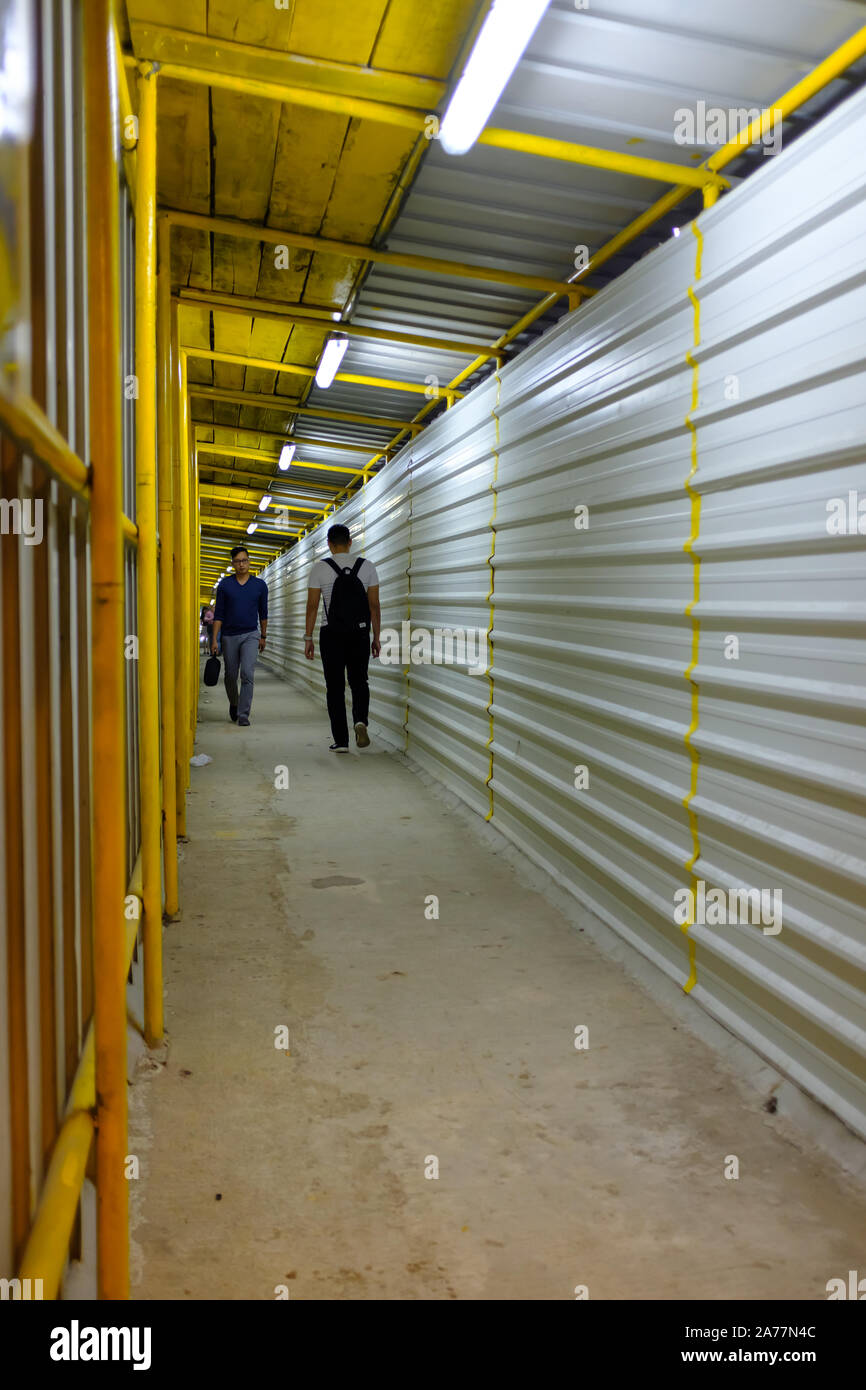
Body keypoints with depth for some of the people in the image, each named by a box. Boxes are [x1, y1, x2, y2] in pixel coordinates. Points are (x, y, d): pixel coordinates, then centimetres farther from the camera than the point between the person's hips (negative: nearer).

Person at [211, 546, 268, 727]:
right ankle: (233, 704, 38)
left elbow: (263, 613, 11)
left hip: (250, 635, -1)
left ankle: (243, 715, -12)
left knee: (247, 674, -15)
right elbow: (219, 614, 0)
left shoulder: (260, 585, 2)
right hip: (229, 636, 1)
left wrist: (263, 636, 14)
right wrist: (214, 639, -6)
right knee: (231, 676, 11)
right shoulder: (225, 585, 0)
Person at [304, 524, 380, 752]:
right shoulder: (367, 566, 1)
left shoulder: (320, 568, -4)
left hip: (331, 635, -1)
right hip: (360, 634, 2)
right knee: (359, 681, 16)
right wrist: (376, 638, 7)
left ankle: (341, 740, 4)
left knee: (335, 686, 7)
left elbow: (312, 605, -6)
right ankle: (360, 720, -11)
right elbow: (374, 606, 1)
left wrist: (308, 638, 1)